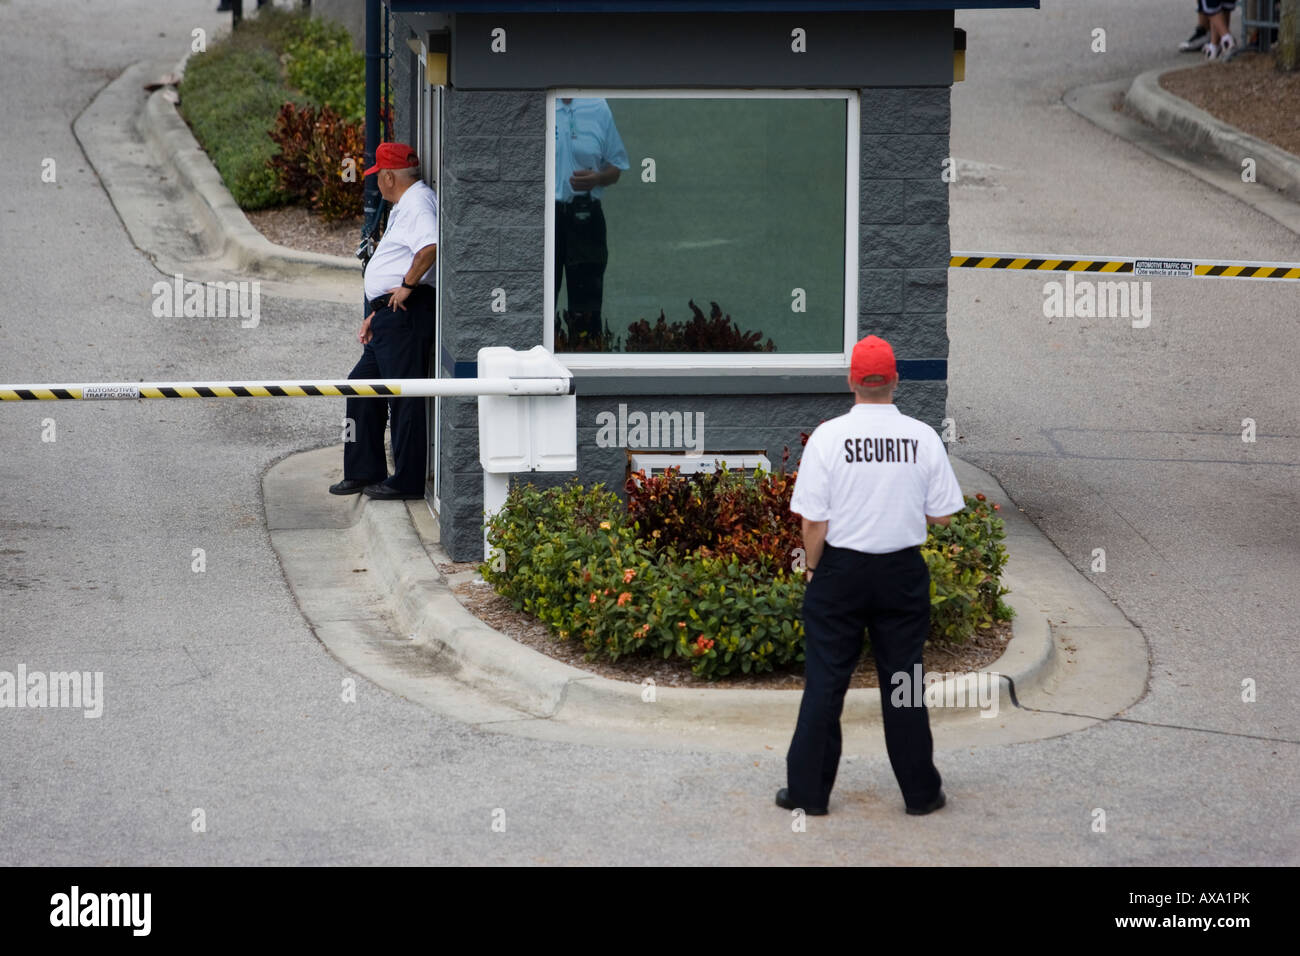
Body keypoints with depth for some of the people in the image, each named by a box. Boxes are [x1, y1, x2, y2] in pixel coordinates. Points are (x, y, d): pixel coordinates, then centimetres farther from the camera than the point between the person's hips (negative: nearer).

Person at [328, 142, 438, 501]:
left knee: (405, 395, -8)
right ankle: (364, 471, 20)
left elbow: (430, 246, -31)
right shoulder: (403, 206, 24)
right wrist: (375, 315, 24)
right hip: (391, 316, 11)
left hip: (406, 312, -11)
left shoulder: (418, 202, -11)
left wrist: (408, 286, -21)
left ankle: (407, 481, -5)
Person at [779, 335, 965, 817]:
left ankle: (807, 790, 10)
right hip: (903, 572, 1)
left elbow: (813, 519, -9)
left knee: (825, 681, 6)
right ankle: (920, 790, 16)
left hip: (841, 568, -1)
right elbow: (942, 515, -1)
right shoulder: (923, 438, -6)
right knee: (902, 681, 10)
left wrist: (814, 569, 5)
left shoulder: (828, 436, -10)